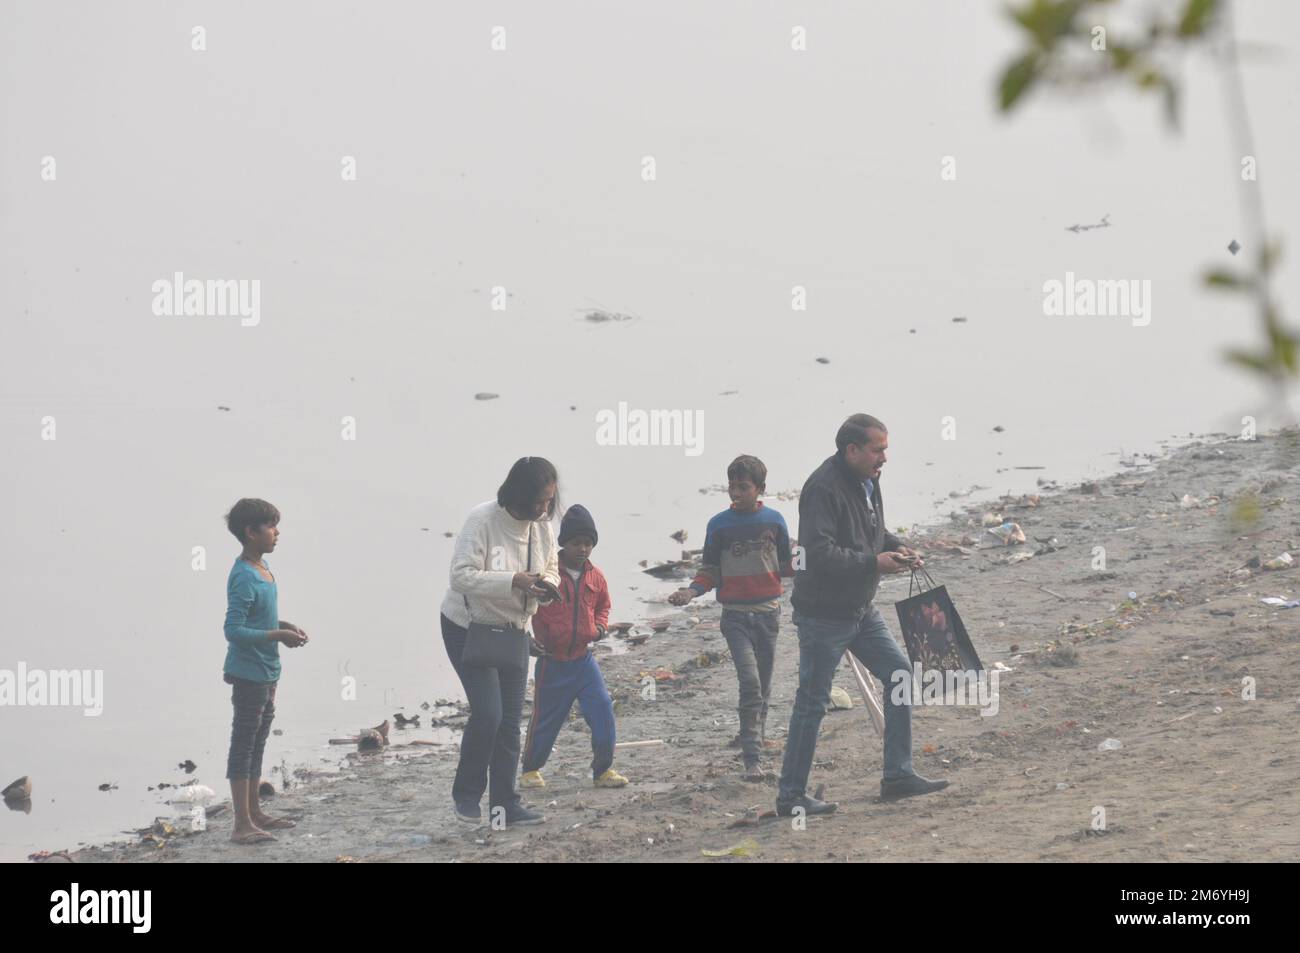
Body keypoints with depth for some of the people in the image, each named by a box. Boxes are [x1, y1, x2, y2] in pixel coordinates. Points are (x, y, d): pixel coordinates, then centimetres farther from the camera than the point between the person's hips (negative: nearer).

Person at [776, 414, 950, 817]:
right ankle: (790, 796, 7)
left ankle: (897, 776, 15)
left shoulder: (867, 481, 8)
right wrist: (875, 562, -25)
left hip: (861, 610, 9)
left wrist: (897, 547, 2)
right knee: (812, 701, -2)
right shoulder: (824, 488, -22)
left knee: (899, 674, 8)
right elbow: (818, 553, -30)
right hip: (823, 614, -9)